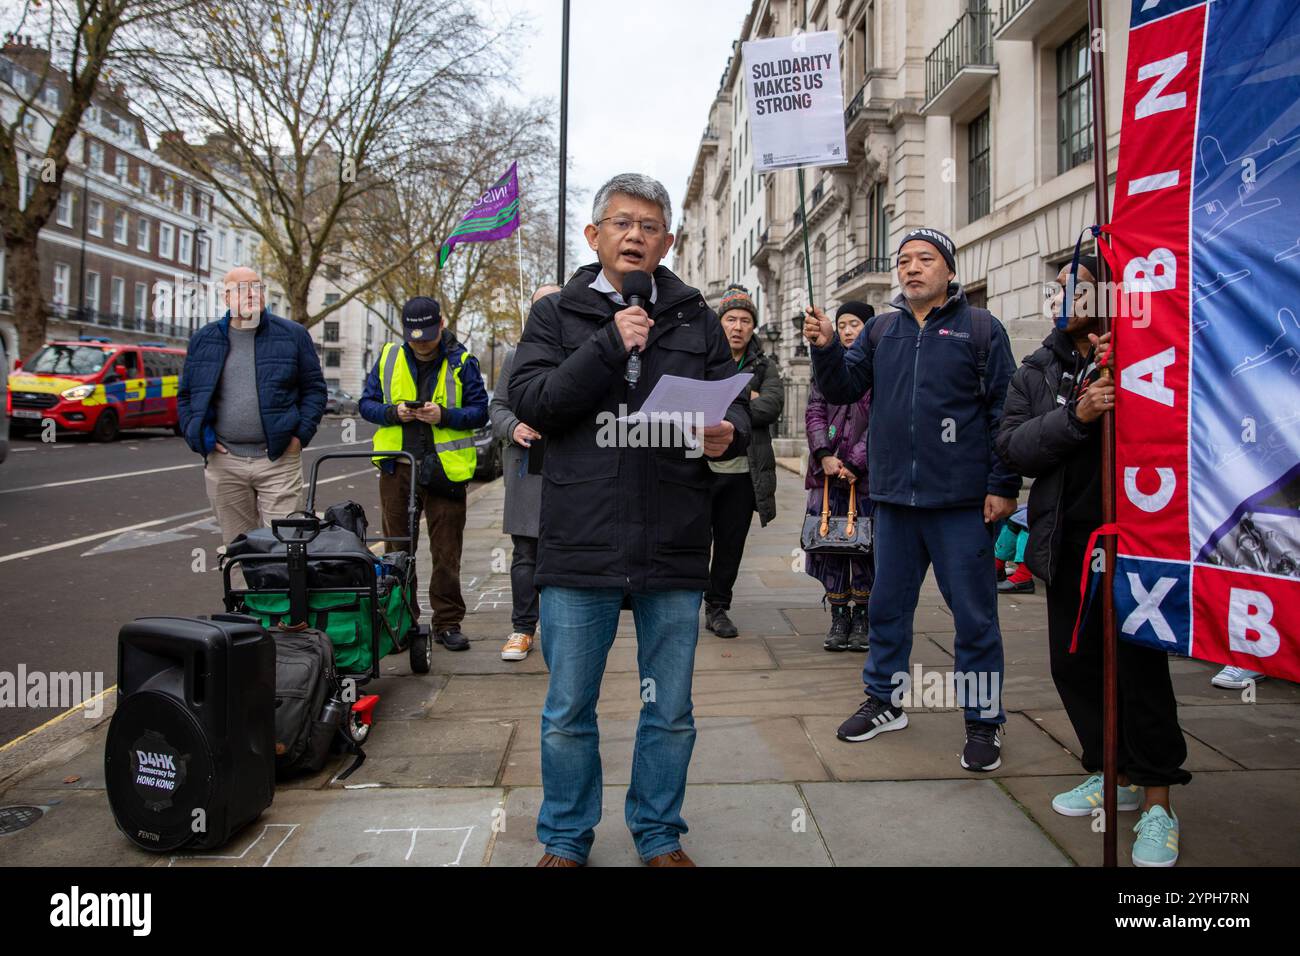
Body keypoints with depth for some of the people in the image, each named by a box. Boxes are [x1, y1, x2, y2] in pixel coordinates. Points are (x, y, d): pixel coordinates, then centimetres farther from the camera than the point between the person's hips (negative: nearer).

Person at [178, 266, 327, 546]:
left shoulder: (293, 335, 5)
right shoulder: (202, 340, 11)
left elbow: (315, 389, 6)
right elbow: (185, 395, 17)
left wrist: (301, 433, -6)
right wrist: (197, 436, 2)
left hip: (278, 460, -2)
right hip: (223, 462, 3)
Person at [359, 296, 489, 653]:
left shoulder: (461, 361, -1)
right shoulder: (389, 358, 7)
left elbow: (480, 411, -2)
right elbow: (366, 403, 9)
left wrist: (444, 415, -19)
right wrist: (393, 413, -11)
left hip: (445, 468, -2)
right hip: (397, 466, 2)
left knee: (446, 551, 3)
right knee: (398, 547, 10)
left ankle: (448, 623, 14)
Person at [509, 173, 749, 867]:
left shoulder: (696, 319, 12)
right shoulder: (556, 314, 7)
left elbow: (735, 402, 10)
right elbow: (530, 400, -6)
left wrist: (727, 434, -13)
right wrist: (609, 345, -15)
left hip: (674, 548, 2)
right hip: (580, 546, -1)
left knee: (670, 713, 14)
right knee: (568, 712, 11)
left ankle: (659, 835, 34)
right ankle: (566, 840, 32)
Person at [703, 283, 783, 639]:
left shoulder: (764, 366, 11)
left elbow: (773, 405, -8)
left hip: (743, 473, 3)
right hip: (699, 468, -3)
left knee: (731, 544, 10)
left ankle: (717, 607, 24)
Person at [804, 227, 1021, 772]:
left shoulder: (980, 328, 1)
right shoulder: (880, 330, 12)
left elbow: (1004, 411, -3)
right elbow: (843, 388, 8)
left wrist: (1003, 486, -8)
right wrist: (826, 348, -11)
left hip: (961, 501, -4)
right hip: (894, 497, 4)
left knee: (974, 617, 4)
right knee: (887, 608, 14)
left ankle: (984, 721, 18)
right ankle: (885, 701, 30)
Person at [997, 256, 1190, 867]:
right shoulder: (1039, 370, 11)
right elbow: (1013, 446, -2)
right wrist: (1075, 416, -18)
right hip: (1070, 538, 5)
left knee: (1140, 661, -3)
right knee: (1073, 659, 9)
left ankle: (1156, 802, 11)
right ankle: (1113, 775, 29)